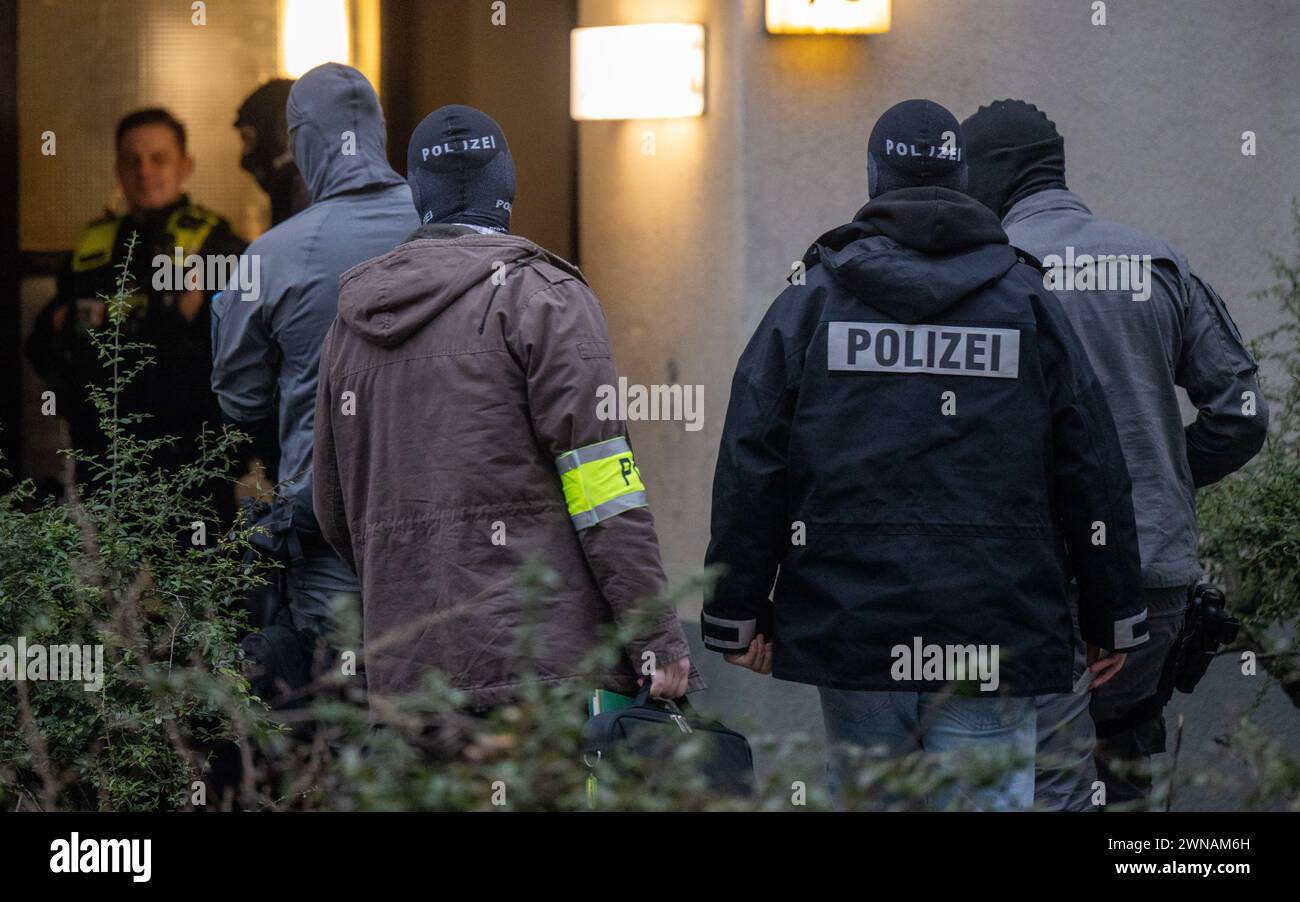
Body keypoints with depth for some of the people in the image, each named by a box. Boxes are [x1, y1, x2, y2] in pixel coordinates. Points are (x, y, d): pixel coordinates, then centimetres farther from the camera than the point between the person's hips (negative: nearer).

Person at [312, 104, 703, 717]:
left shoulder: (350, 322, 15)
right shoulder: (543, 297, -3)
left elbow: (335, 514, 21)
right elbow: (603, 488, -9)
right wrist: (657, 638, -8)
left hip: (403, 674, 6)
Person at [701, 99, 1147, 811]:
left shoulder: (811, 301, 2)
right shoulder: (1026, 303, 4)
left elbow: (749, 470, -1)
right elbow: (1092, 471, 5)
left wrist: (737, 615, 6)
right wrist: (1115, 618, 14)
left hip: (851, 627, 1)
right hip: (993, 642, -1)